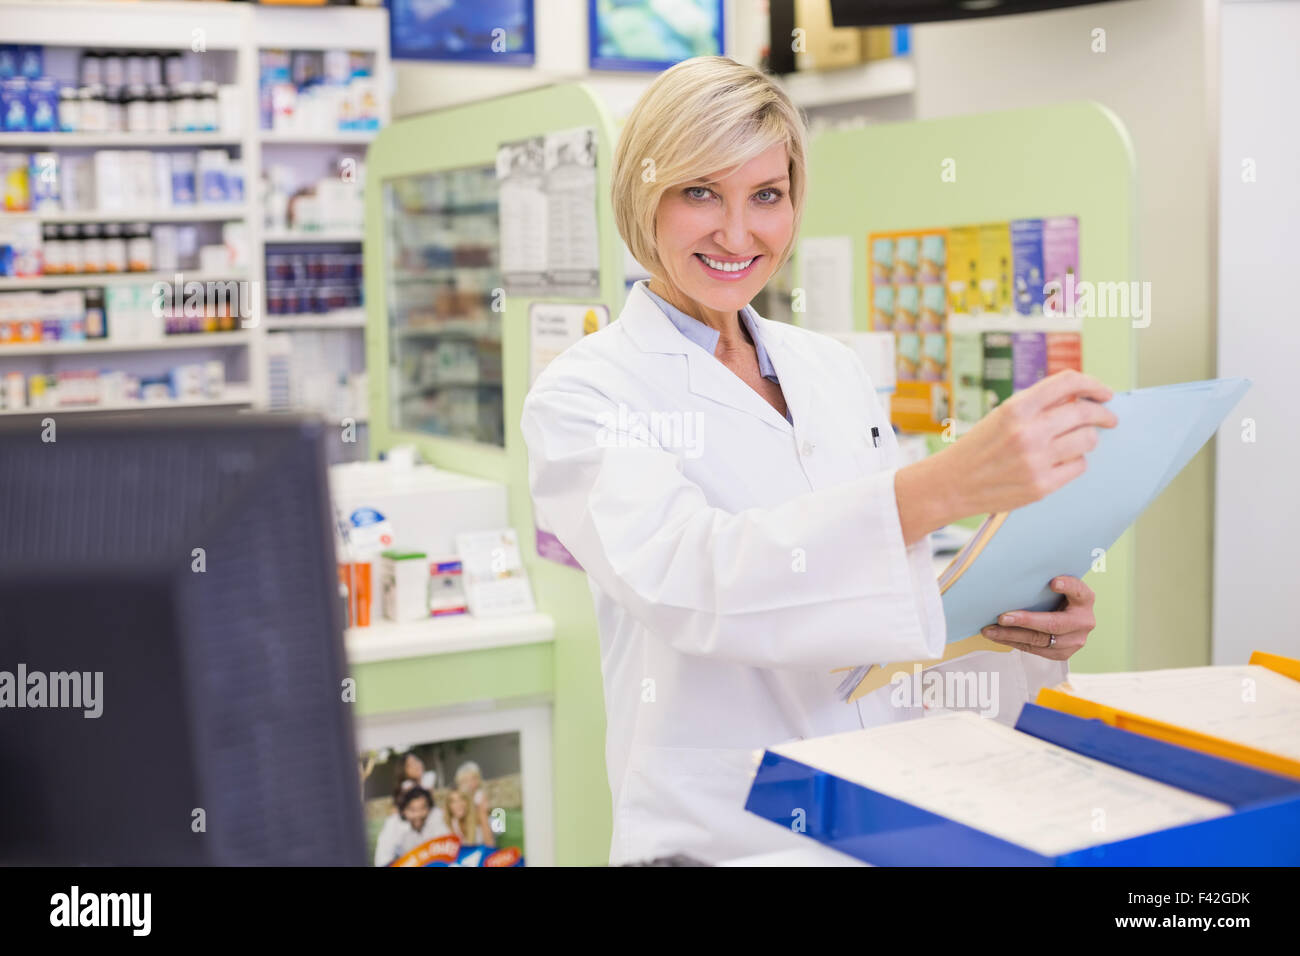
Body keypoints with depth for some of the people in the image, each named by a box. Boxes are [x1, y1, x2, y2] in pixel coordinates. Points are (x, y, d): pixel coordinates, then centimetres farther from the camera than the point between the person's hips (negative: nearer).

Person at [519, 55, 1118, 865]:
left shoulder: (836, 371, 12)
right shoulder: (584, 394, -5)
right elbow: (688, 578, -23)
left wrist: (1032, 635, -5)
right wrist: (945, 485, -34)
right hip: (717, 836, -3)